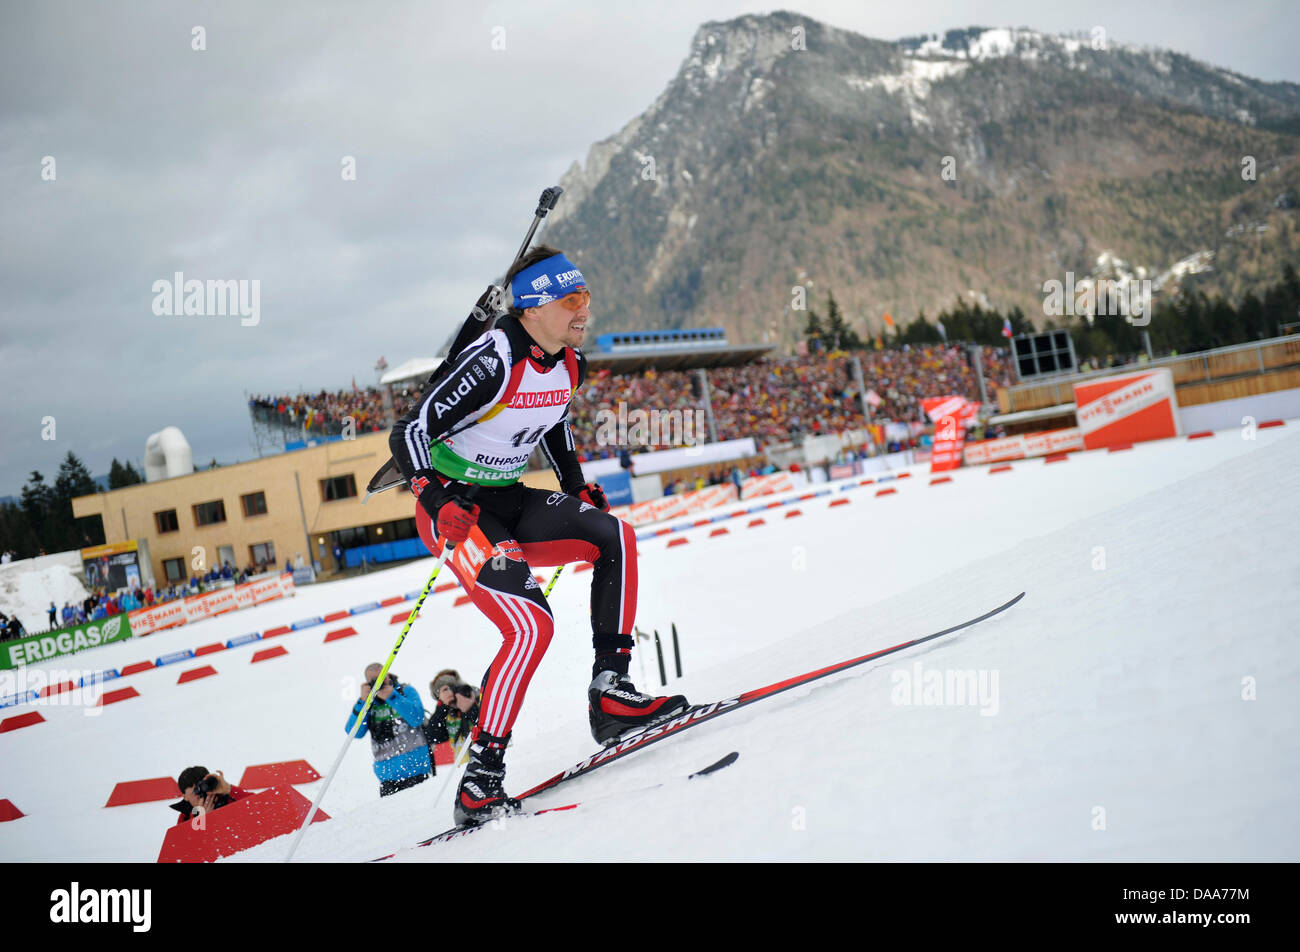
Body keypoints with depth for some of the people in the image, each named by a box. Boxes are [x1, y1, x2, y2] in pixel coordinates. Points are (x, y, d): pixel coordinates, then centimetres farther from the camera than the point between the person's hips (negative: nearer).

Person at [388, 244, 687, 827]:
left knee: (614, 537, -14)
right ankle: (479, 782, -16)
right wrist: (437, 502, -35)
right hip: (454, 507, -8)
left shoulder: (569, 365, 2)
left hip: (510, 501, 8)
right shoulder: (492, 363, -23)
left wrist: (578, 487, 15)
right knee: (532, 626, -22)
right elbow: (408, 435, -22)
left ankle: (610, 693, -10)